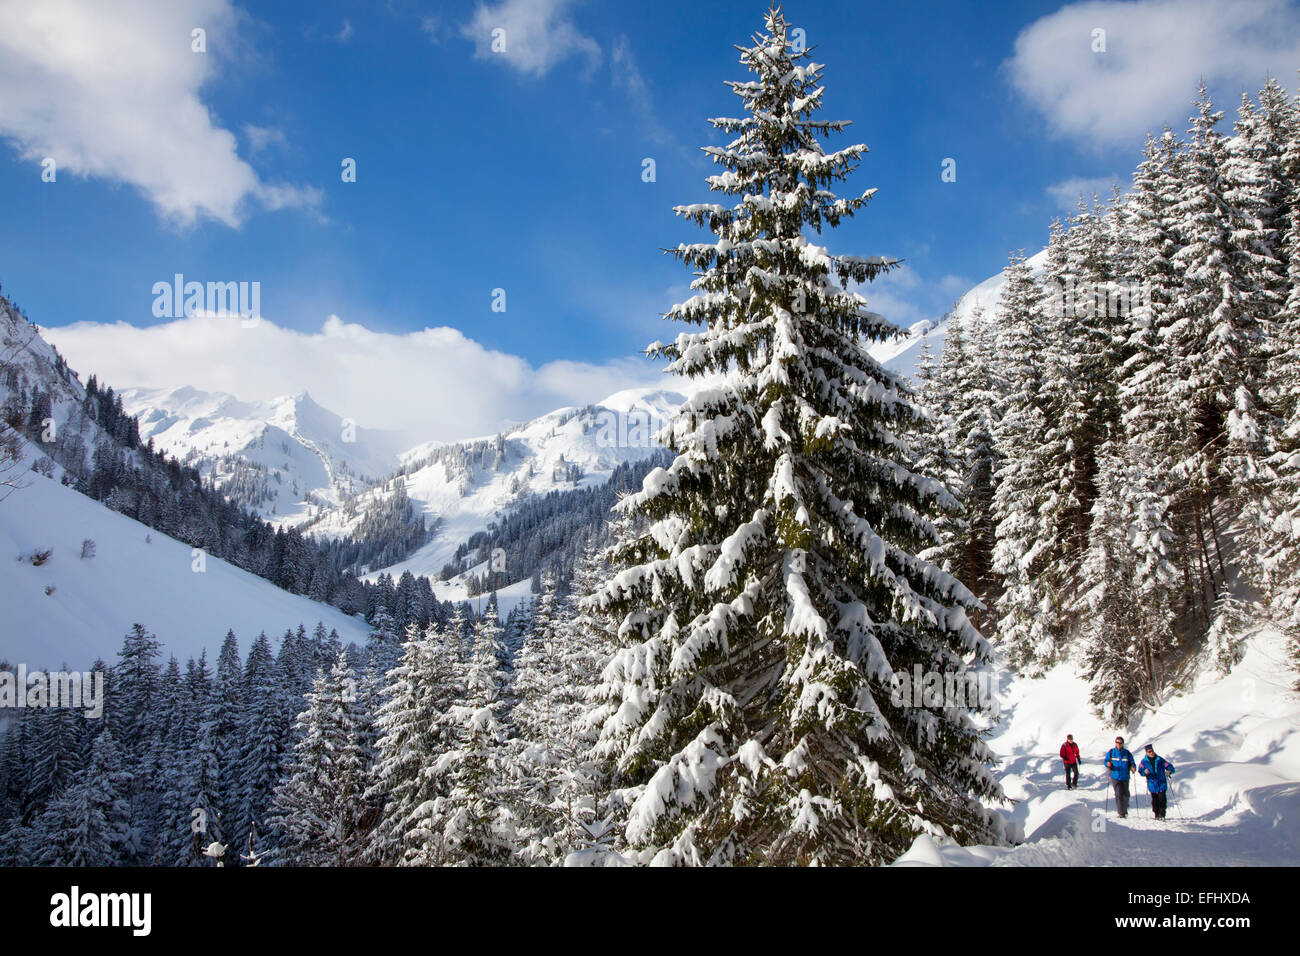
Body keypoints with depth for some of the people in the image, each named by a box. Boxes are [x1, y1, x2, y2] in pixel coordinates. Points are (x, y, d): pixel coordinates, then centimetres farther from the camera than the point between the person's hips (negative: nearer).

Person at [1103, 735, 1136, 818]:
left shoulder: (1127, 753, 0)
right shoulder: (1111, 752, -1)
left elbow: (1132, 764, 2)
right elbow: (1106, 761, 6)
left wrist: (1133, 768, -19)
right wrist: (1108, 764, -17)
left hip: (1125, 777, 2)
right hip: (1115, 777, -2)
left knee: (1125, 795, 9)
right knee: (1118, 794, -11)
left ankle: (1125, 809, 36)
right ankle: (1121, 813, -5)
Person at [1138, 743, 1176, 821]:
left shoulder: (1160, 760, 1)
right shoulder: (1144, 761, 4)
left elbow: (1170, 766, 4)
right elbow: (1140, 770, 4)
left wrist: (1169, 771, -17)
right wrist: (1145, 772, -18)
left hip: (1162, 783, -1)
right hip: (1152, 784, 1)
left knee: (1162, 799, -9)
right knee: (1154, 800, 3)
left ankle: (1162, 815, -2)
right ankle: (1156, 814, 16)